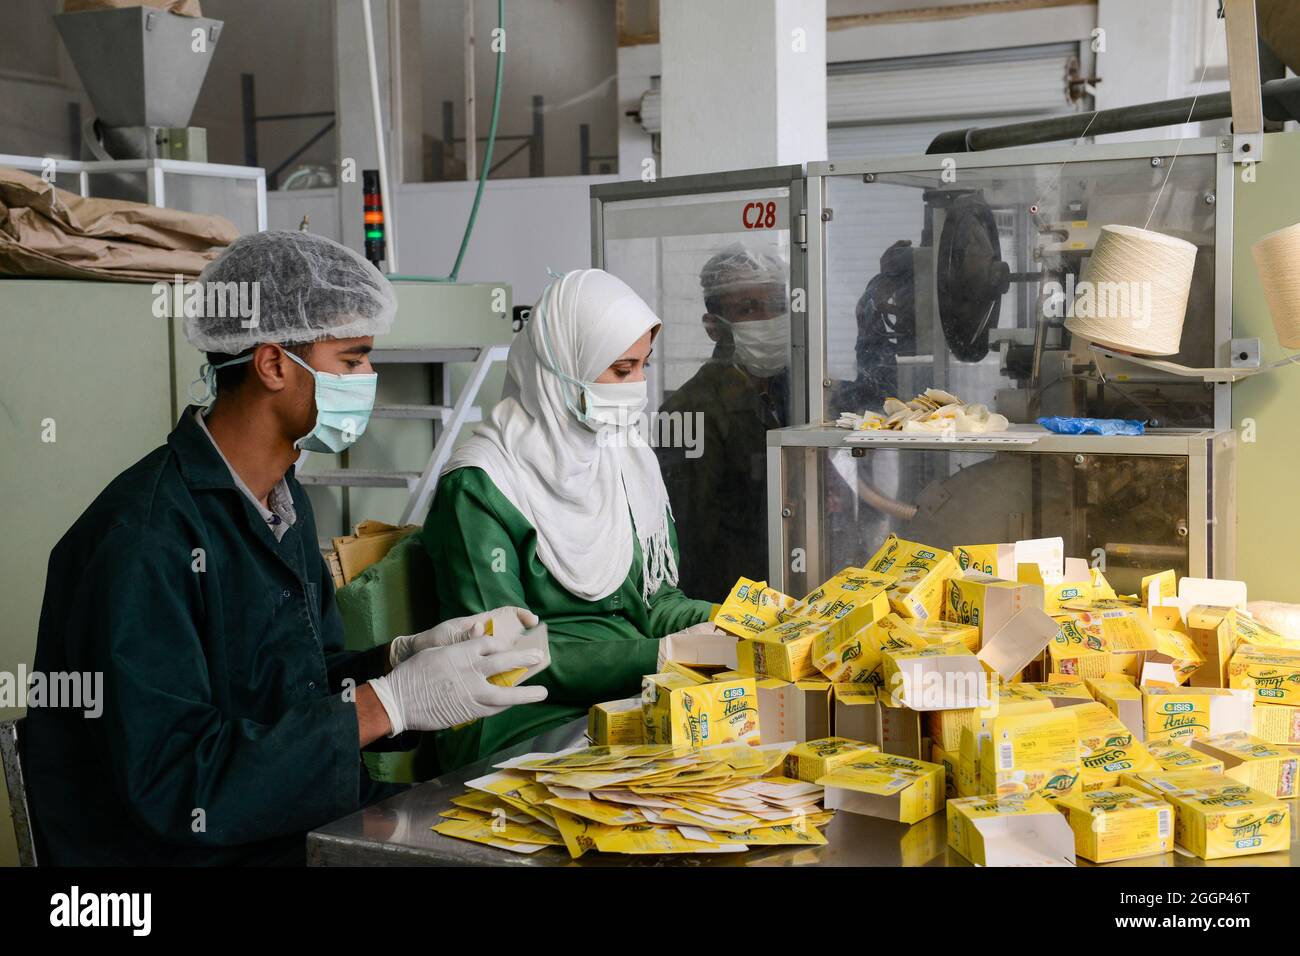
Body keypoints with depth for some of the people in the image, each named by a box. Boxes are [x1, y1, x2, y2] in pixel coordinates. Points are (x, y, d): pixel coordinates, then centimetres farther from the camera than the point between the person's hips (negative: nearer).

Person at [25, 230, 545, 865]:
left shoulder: (282, 502, 9)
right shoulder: (143, 538, -21)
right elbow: (171, 784, -25)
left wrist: (404, 657, -5)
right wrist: (390, 703, -24)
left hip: (299, 828, 8)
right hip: (187, 853, -8)